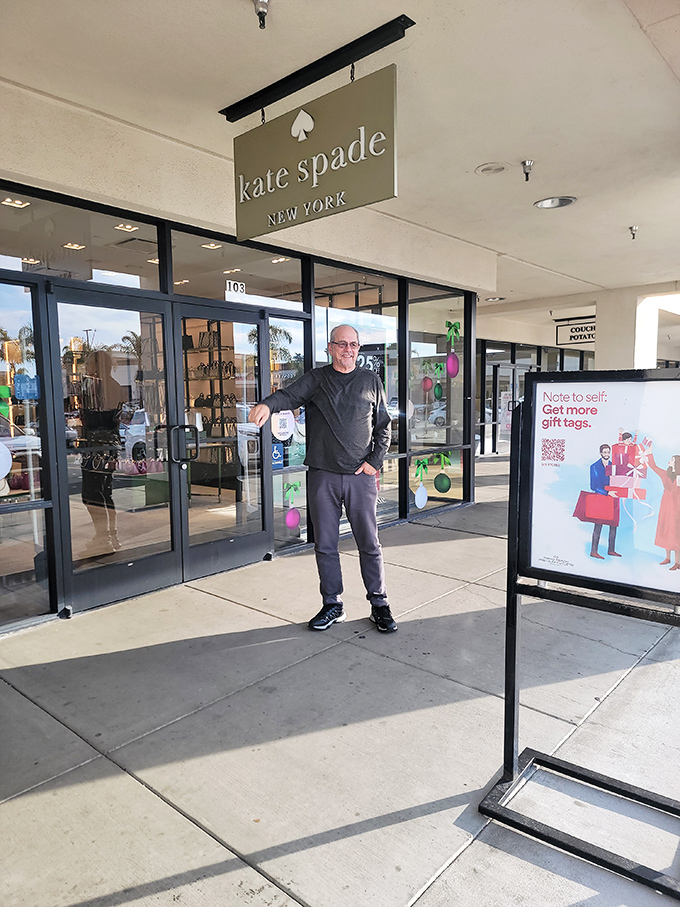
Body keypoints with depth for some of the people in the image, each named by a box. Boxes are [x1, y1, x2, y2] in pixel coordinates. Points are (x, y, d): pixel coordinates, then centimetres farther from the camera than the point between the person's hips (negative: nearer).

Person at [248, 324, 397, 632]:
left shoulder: (370, 381, 9)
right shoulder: (316, 379, 7)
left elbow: (384, 427, 12)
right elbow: (290, 395, -12)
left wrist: (374, 462, 0)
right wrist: (268, 404, -34)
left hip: (361, 476, 0)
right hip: (322, 476, 0)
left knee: (369, 543, 5)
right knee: (325, 545, 8)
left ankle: (379, 605, 20)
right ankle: (332, 604, 23)